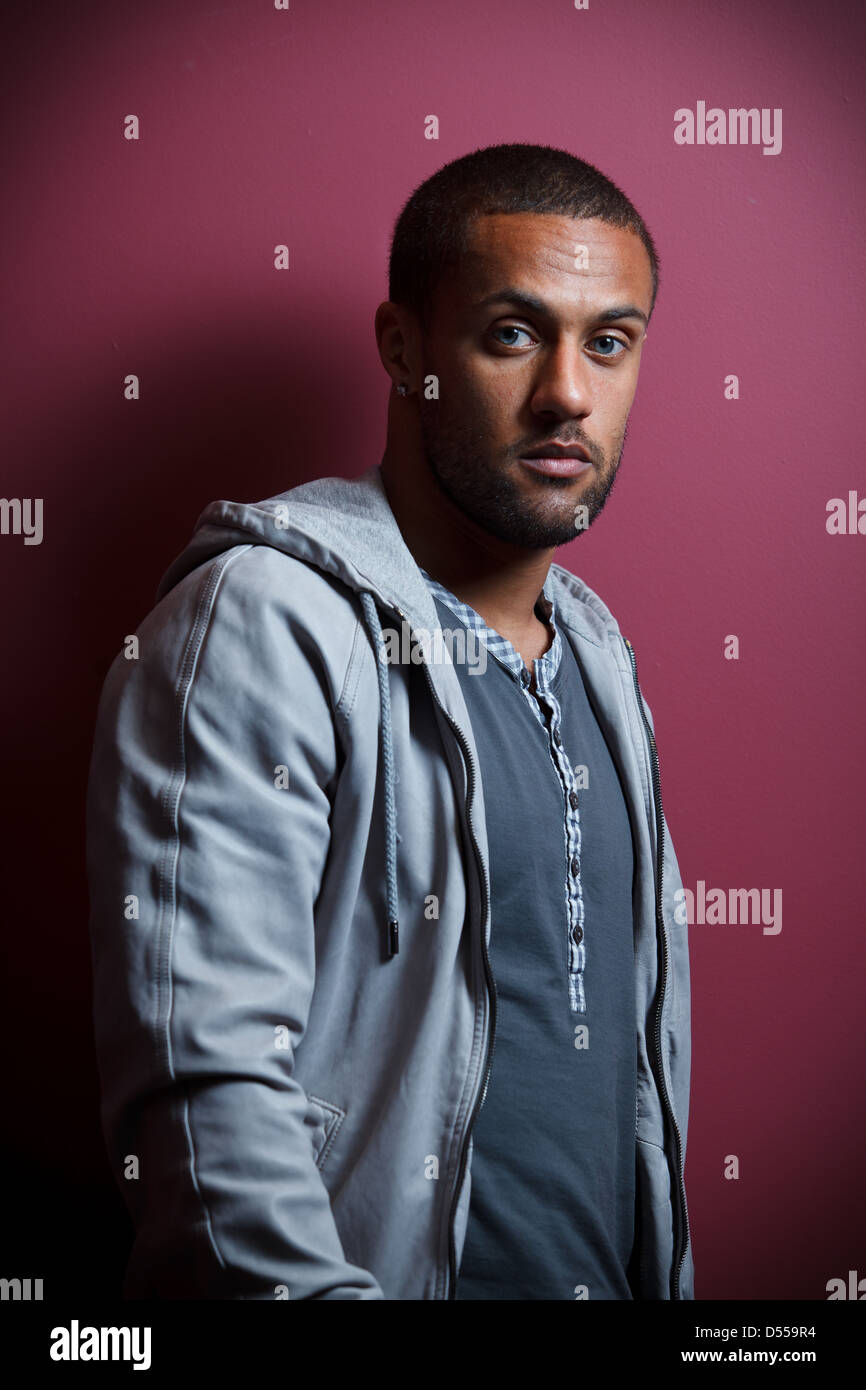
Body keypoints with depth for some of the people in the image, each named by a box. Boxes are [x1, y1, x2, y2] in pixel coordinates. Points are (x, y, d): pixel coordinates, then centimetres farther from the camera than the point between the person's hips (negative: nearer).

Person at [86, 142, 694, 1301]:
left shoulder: (599, 652, 8)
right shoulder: (256, 626, -18)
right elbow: (207, 1086, -26)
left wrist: (672, 1274, 10)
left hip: (619, 1273, 8)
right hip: (375, 1270, -7)